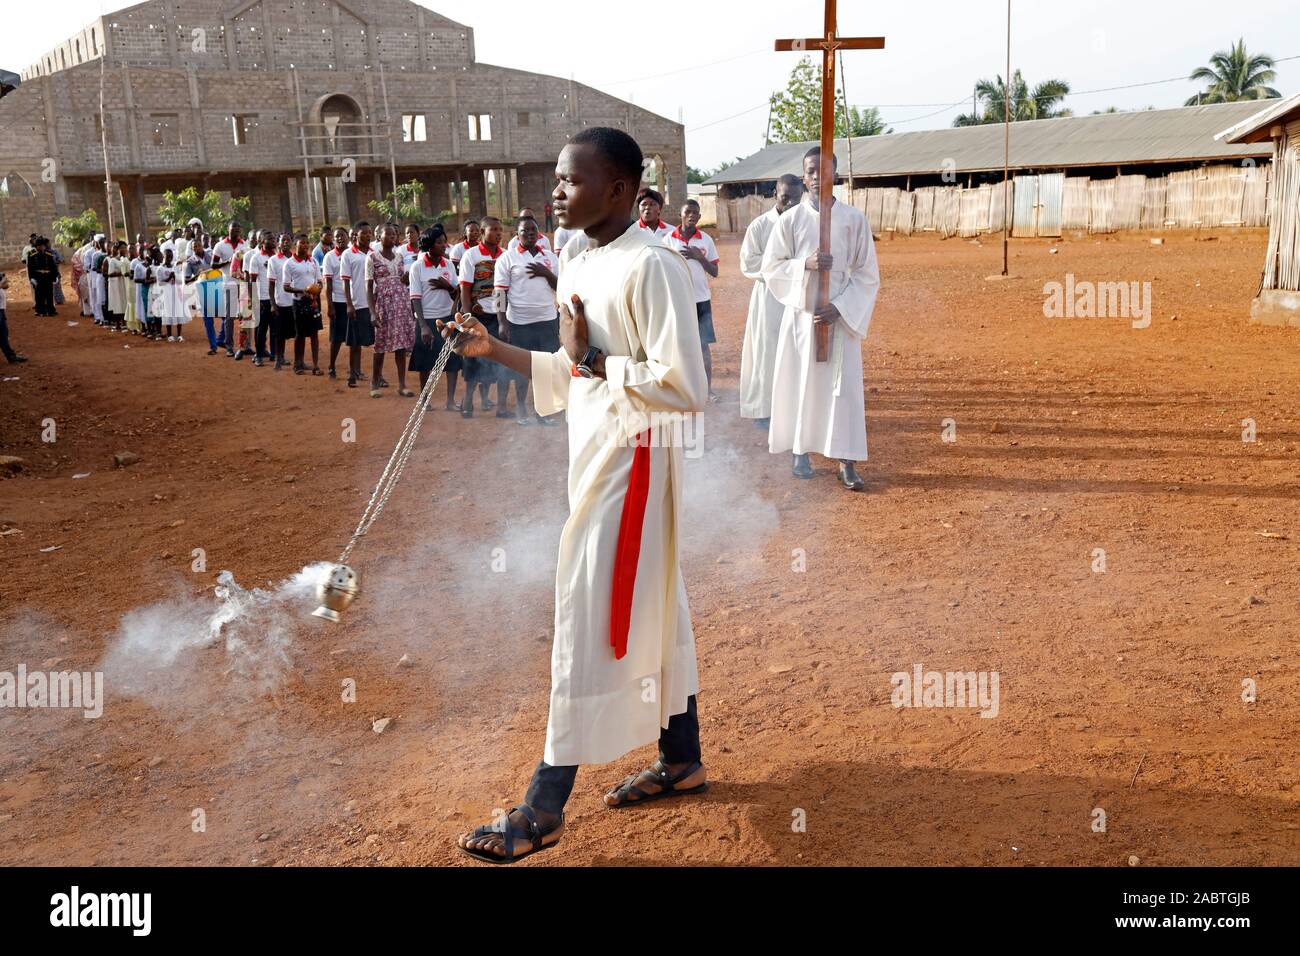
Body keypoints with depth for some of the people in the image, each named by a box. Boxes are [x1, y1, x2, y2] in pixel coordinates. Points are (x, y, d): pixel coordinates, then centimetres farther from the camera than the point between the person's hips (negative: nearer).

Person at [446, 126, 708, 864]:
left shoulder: (652, 268, -19)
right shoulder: (577, 267, 9)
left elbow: (686, 389, -24)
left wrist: (593, 361, -19)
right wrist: (493, 348, 9)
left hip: (632, 465, -9)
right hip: (595, 462, 9)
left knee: (588, 628, -4)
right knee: (651, 613, 18)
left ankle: (545, 811, 7)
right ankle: (682, 761, 34)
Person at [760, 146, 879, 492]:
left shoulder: (855, 220, -1)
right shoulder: (789, 220, 1)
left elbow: (867, 274, 0)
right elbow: (771, 267, 1)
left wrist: (839, 308, -12)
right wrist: (805, 264, -17)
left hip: (841, 316, -1)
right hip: (801, 314, 1)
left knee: (843, 386, -3)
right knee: (799, 382, 6)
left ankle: (846, 461, 0)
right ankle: (802, 451, 19)